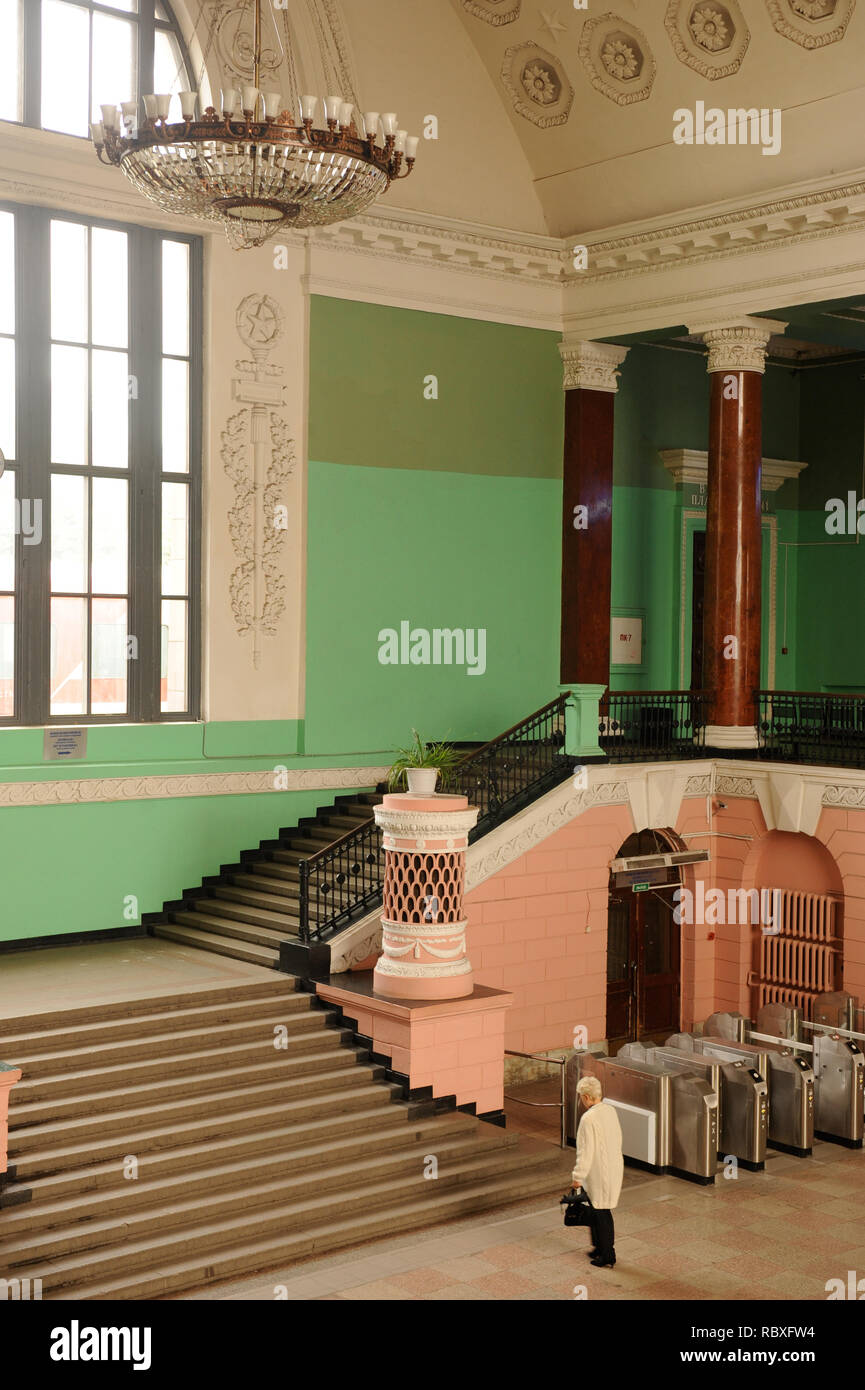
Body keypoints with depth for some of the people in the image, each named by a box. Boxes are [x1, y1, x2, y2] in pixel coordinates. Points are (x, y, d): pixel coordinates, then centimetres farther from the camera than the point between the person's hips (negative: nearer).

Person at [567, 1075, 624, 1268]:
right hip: (614, 1168, 8)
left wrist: (578, 1176, -11)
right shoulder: (611, 1111, 2)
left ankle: (607, 1257, 13)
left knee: (602, 1214, 4)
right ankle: (600, 1248, 32)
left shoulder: (589, 1118, -22)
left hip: (599, 1173, -8)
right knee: (596, 1210, 21)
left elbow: (586, 1152, -21)